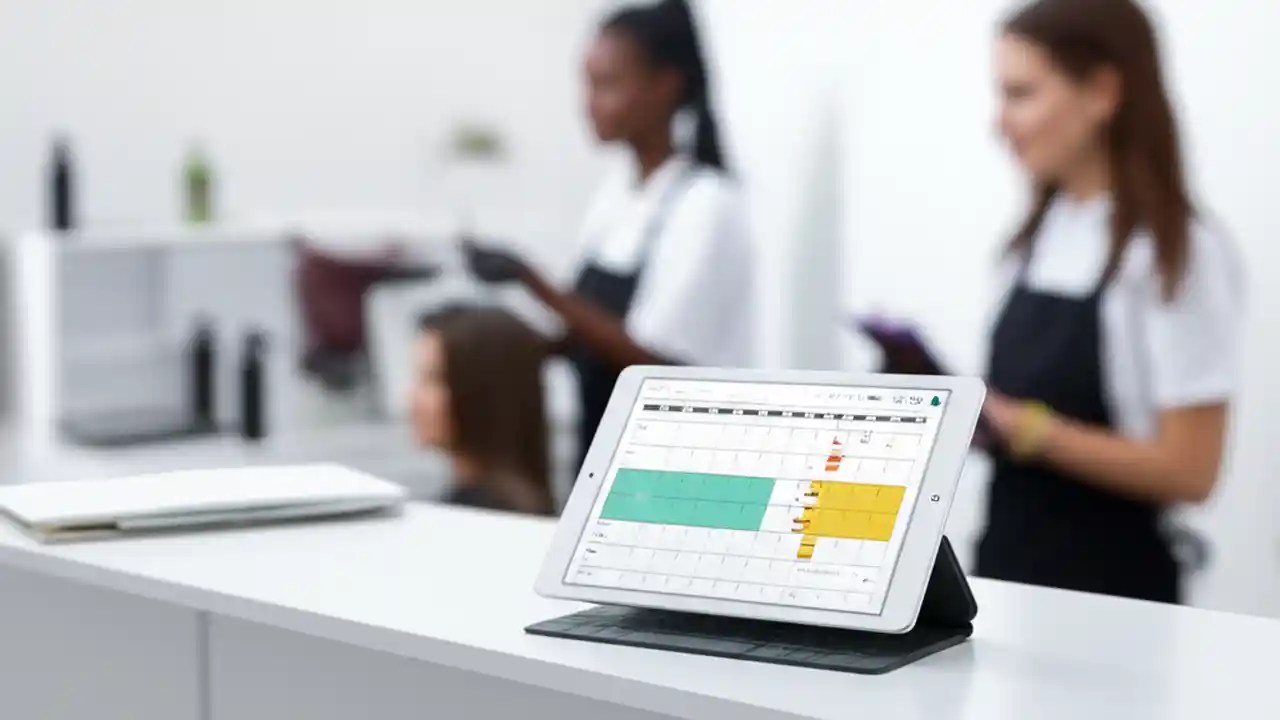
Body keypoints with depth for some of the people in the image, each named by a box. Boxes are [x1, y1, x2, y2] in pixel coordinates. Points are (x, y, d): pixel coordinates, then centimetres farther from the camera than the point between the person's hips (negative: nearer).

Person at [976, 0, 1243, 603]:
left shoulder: (1179, 253, -13)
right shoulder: (1040, 238, 5)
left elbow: (1188, 470, -15)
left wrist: (1026, 428, -22)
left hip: (1107, 592, -6)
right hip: (1007, 570, 6)